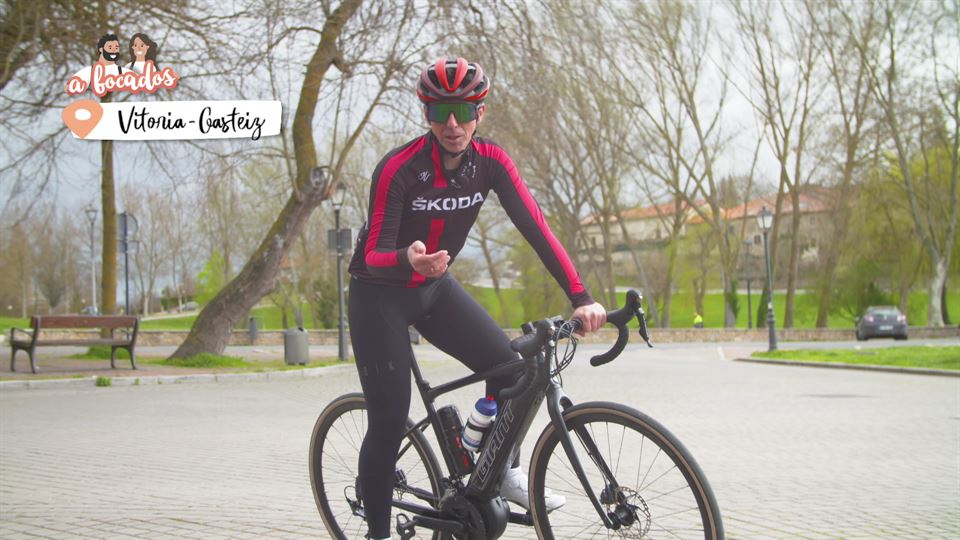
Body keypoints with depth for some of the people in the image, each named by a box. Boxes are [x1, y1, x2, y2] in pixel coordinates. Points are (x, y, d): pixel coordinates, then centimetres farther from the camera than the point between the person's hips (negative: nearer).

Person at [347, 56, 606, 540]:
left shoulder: (491, 162, -13)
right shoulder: (398, 169, -26)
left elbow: (535, 228, -18)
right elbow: (373, 254, -26)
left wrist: (580, 298, -28)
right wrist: (408, 260, -50)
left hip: (434, 287, 5)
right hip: (379, 295, -5)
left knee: (508, 365, -13)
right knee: (389, 422, -7)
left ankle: (505, 472, 9)